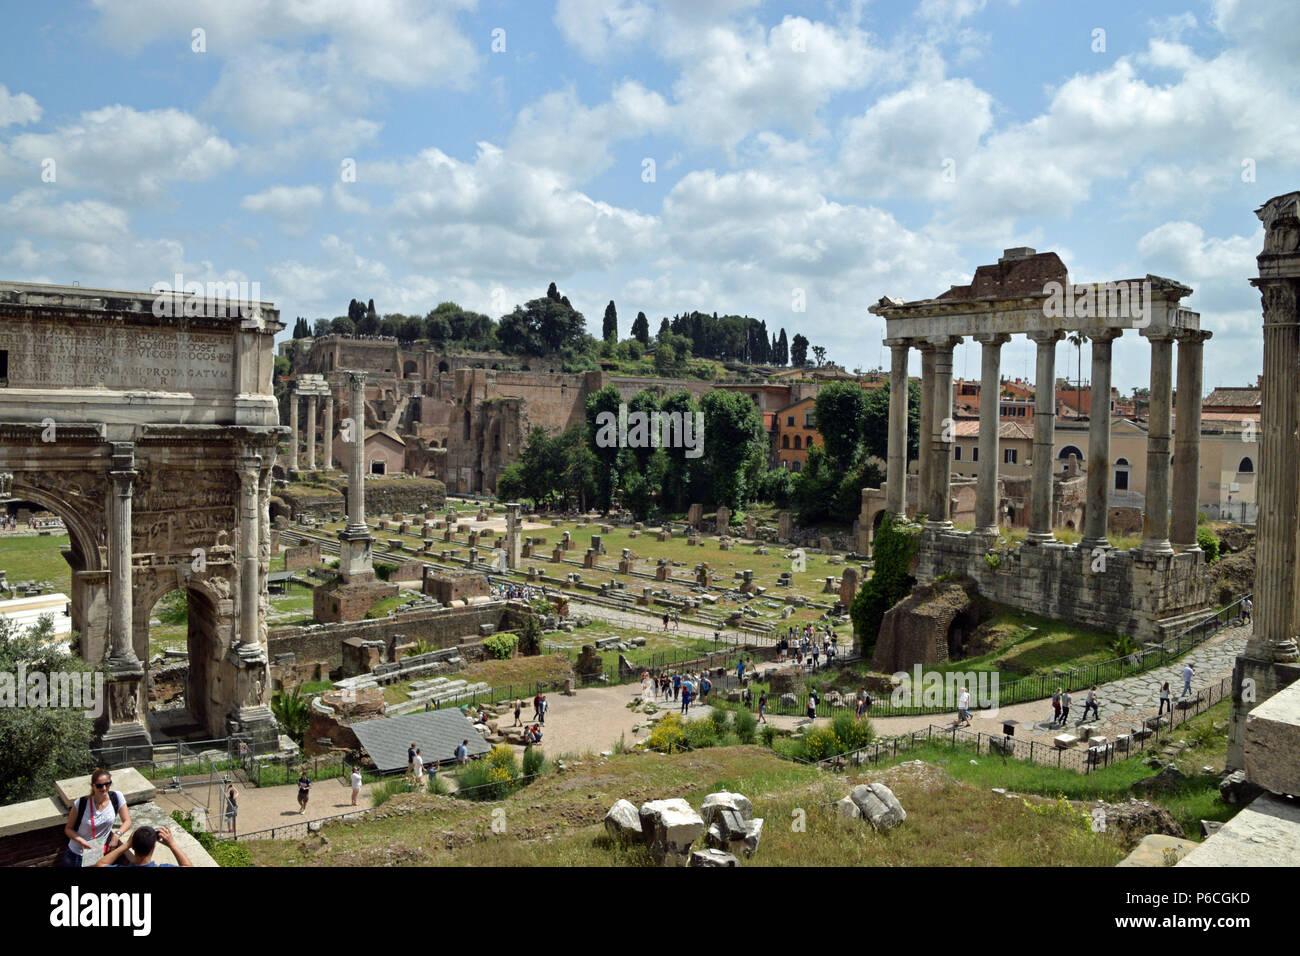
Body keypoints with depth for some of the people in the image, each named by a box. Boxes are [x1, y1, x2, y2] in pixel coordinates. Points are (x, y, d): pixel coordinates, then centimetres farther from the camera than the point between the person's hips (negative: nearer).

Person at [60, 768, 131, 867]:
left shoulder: (117, 797, -13)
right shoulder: (81, 803, -17)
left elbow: (127, 821, -5)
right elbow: (68, 829, -5)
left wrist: (117, 834, -21)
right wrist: (81, 840, -21)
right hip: (75, 855, -1)